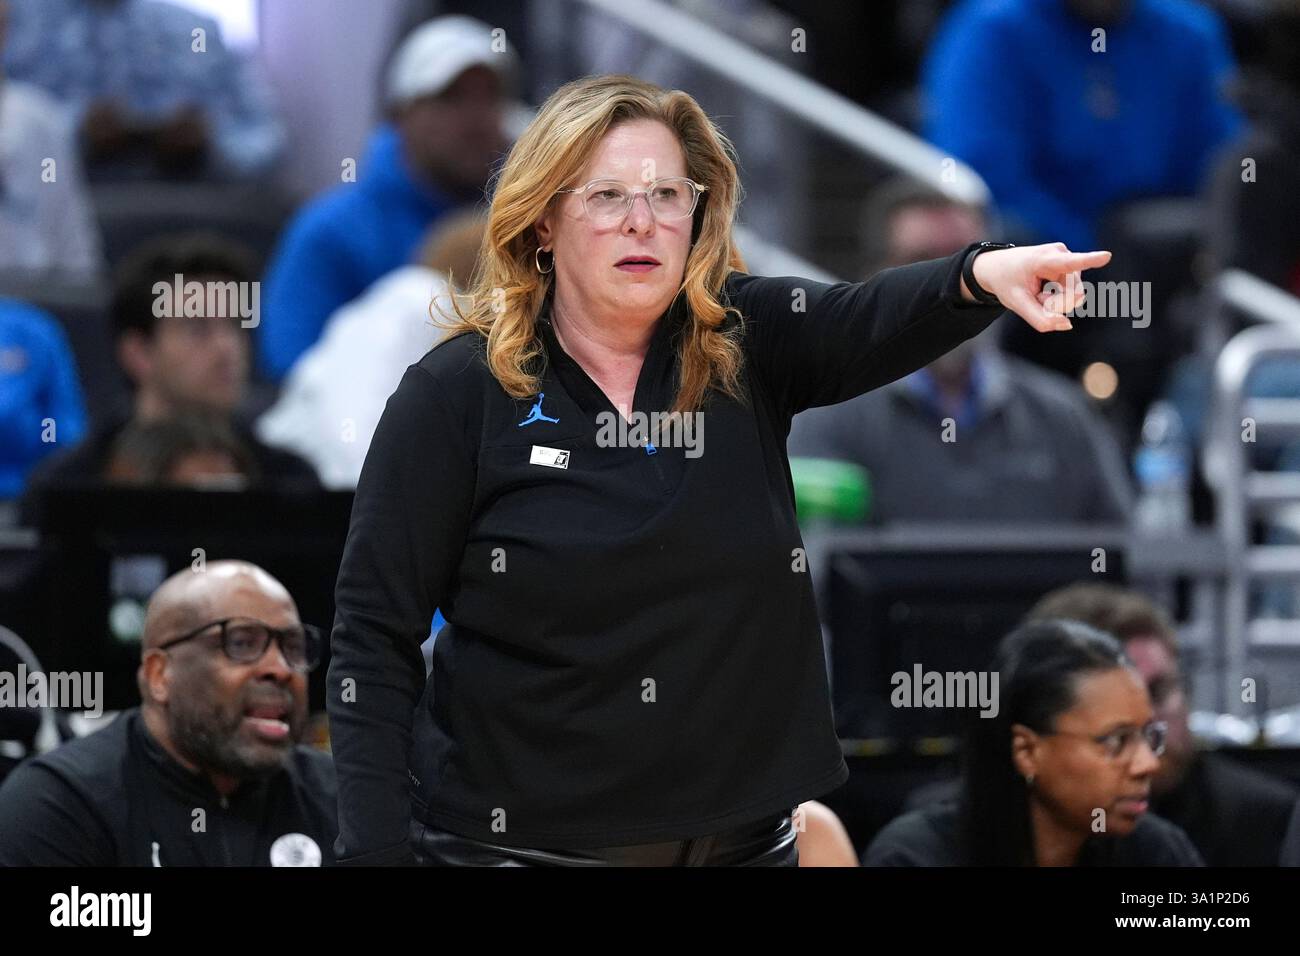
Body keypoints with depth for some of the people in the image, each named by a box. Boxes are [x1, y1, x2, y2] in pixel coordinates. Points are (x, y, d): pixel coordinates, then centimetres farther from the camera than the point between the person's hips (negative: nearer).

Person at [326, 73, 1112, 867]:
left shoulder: (745, 347, -1)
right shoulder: (458, 393, -8)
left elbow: (871, 322, -22)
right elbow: (374, 641, -7)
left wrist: (981, 277, -44)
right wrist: (377, 853, -14)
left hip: (739, 832, 3)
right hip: (516, 838, -3)